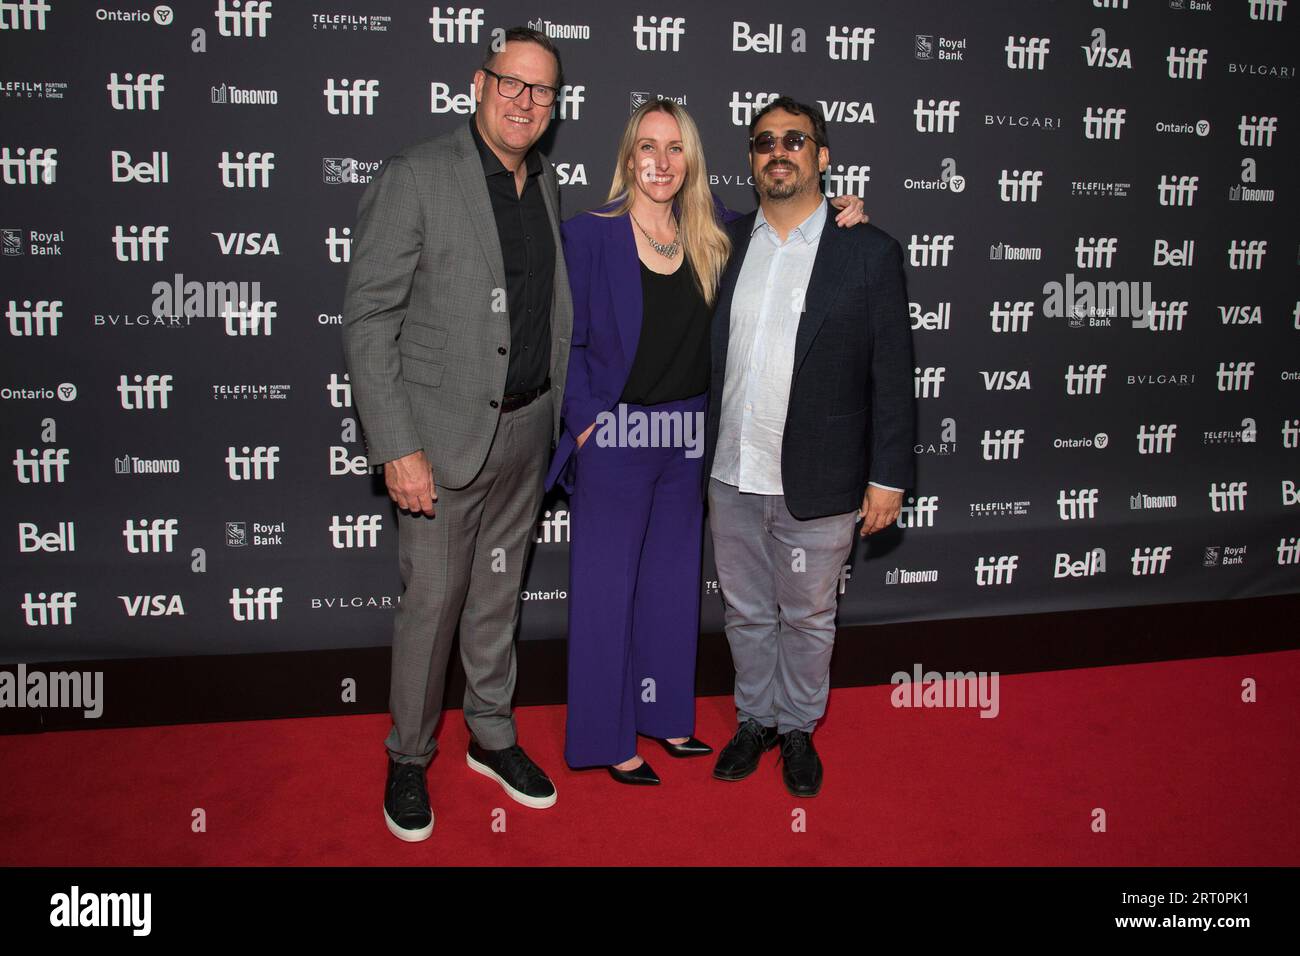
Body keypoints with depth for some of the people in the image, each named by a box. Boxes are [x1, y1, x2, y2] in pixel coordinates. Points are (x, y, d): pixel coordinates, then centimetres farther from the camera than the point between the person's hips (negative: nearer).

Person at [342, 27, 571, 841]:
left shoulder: (546, 183, 9)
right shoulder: (417, 177, -11)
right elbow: (369, 317, -13)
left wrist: (558, 410, 9)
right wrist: (397, 447, -18)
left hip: (528, 431, 6)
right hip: (445, 435, -5)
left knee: (499, 595, 17)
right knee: (433, 603, 5)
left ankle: (492, 736, 35)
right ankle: (409, 759, 26)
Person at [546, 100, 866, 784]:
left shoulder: (712, 233, 4)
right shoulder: (589, 234, -7)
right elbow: (567, 341, -6)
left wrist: (837, 210, 0)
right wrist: (587, 421, -13)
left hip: (688, 438, 5)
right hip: (615, 437, -5)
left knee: (672, 579, 16)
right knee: (607, 585, 4)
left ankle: (661, 713, 34)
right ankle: (606, 736, 21)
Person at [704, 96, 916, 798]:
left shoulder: (868, 252, -5)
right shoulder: (727, 243, 5)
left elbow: (891, 374, -5)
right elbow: (705, 353, 9)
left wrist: (888, 476, -7)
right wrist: (700, 458, 4)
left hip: (817, 486, -3)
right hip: (731, 477, 3)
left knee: (807, 616, 14)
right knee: (745, 613, 17)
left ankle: (798, 727, 36)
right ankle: (755, 718, 38)